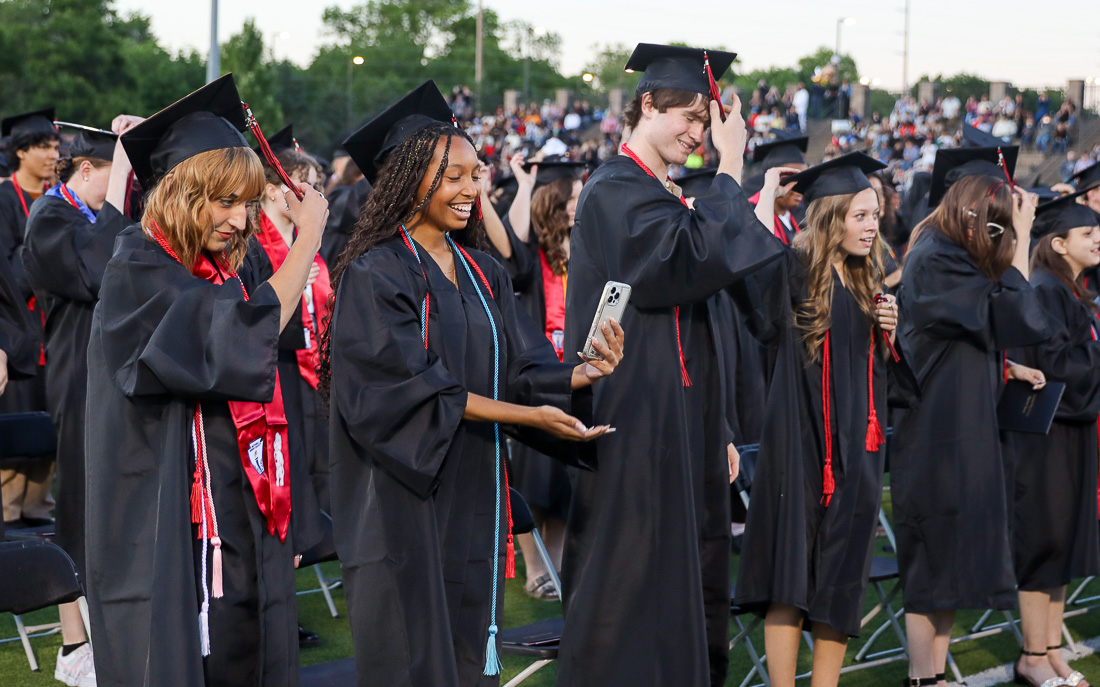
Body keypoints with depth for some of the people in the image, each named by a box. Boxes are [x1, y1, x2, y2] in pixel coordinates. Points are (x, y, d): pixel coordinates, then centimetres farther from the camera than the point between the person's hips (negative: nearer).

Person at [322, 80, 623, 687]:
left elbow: (525, 369, 6)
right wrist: (525, 415, -23)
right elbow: (407, 386, -18)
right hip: (404, 499, -7)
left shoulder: (484, 276, 12)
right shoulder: (374, 273, -9)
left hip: (473, 498, 7)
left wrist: (581, 374, -16)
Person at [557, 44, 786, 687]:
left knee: (681, 579, 12)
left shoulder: (667, 198, 17)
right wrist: (730, 169, -17)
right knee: (635, 580, -5)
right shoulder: (615, 191, -11)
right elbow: (697, 259, -27)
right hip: (638, 422, -9)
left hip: (684, 422, 9)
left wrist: (720, 432, 17)